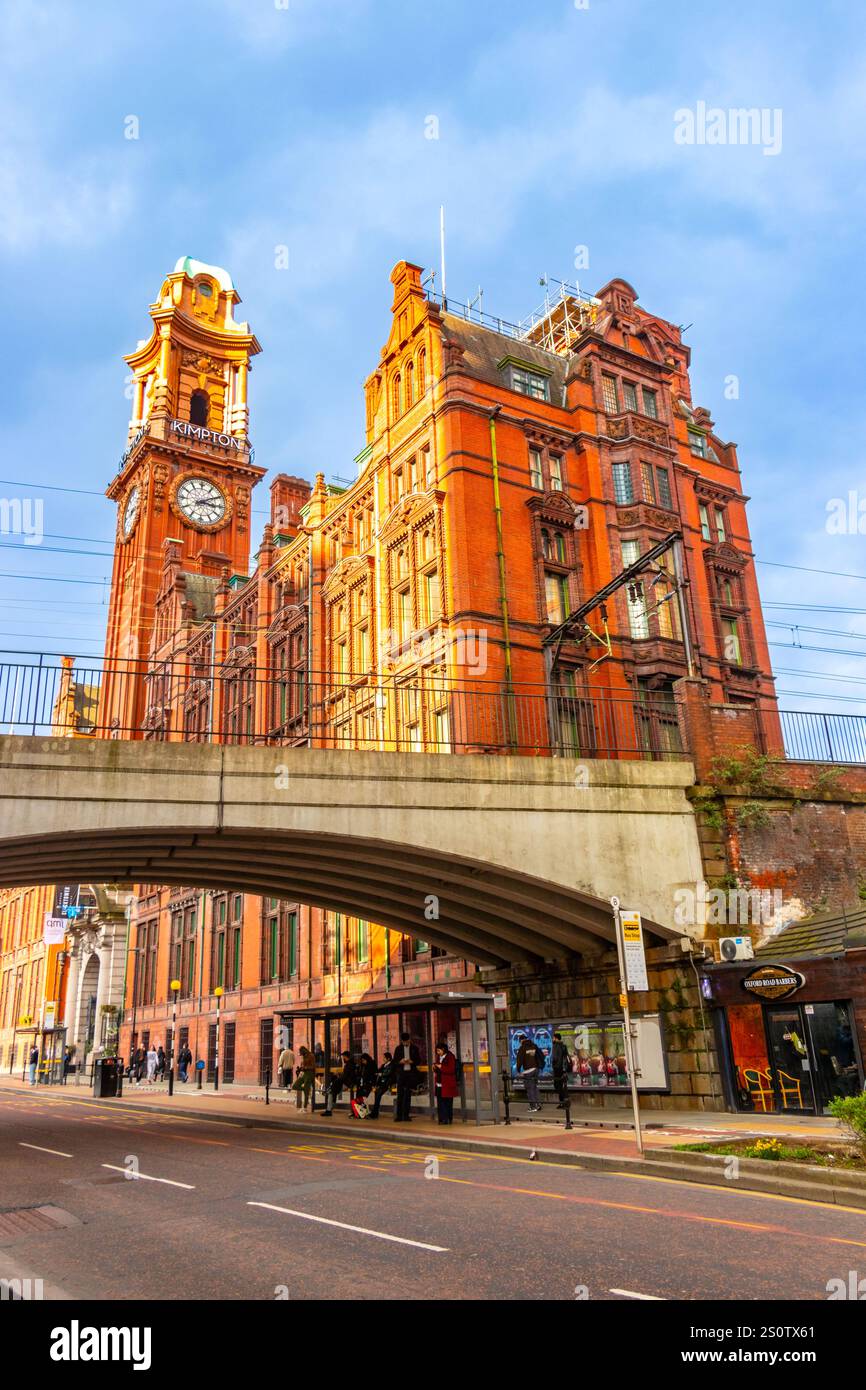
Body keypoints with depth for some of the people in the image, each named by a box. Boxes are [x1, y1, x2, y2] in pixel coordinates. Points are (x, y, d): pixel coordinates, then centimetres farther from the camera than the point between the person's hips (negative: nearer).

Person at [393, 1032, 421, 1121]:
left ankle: (406, 1115, 9)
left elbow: (419, 1061, 6)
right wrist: (400, 1061, -13)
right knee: (400, 1094, -4)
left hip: (411, 1073, 0)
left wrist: (412, 1061, -13)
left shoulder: (414, 1048, 5)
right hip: (401, 1073, 0)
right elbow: (394, 1062, 7)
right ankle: (399, 1116, 0)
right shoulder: (398, 1049, 6)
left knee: (408, 1094, 3)